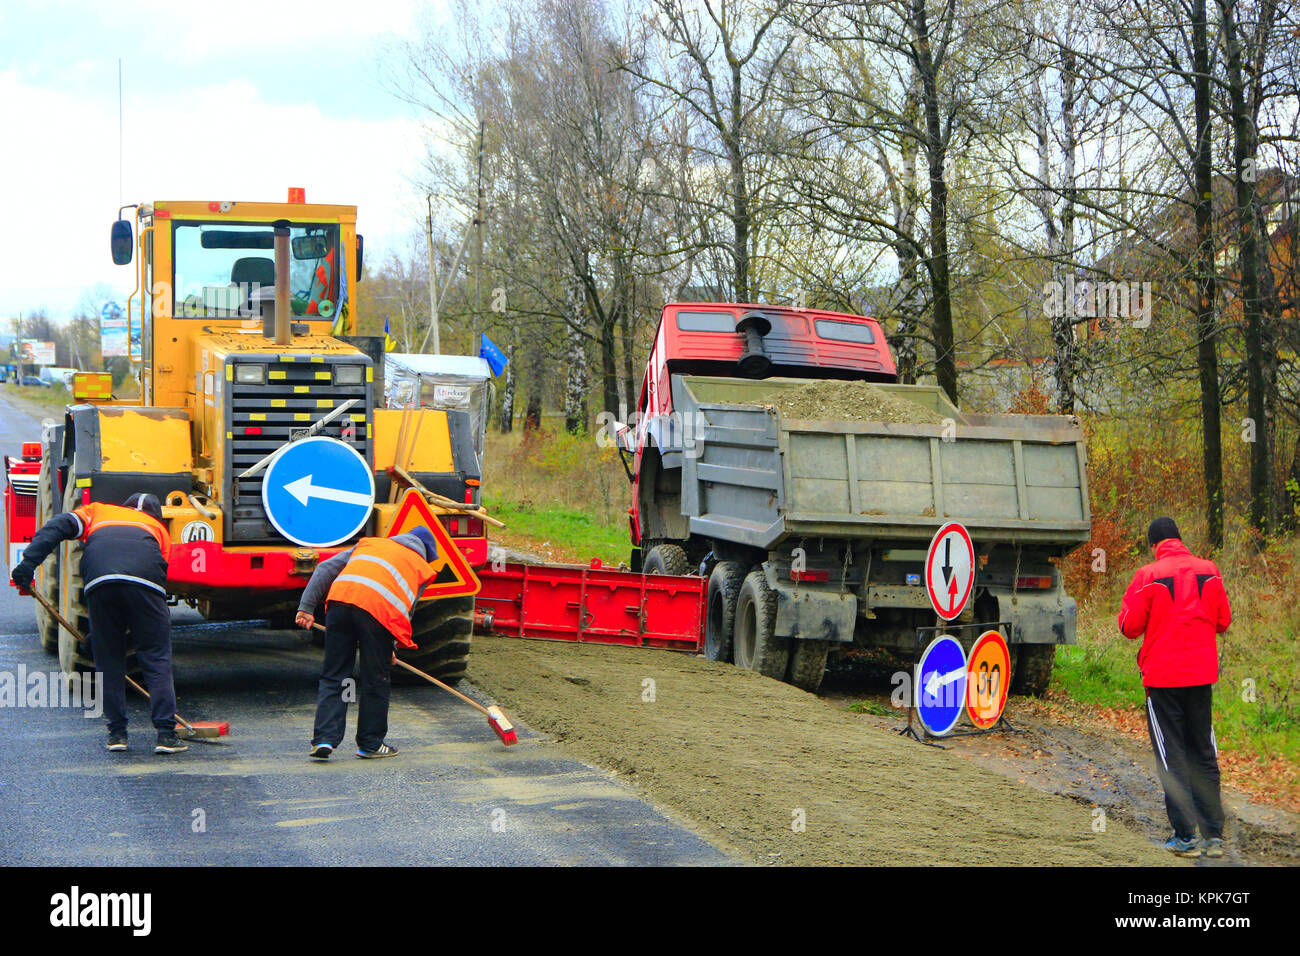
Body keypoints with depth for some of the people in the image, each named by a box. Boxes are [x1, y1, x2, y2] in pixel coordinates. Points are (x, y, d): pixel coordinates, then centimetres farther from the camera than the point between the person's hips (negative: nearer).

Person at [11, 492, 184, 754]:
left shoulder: (98, 511, 34)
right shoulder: (159, 529, 34)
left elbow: (59, 526, 15)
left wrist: (28, 563, 6)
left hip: (99, 579, 0)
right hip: (145, 582, 0)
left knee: (108, 661, 12)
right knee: (156, 659, 7)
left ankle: (117, 732, 15)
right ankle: (166, 733, 2)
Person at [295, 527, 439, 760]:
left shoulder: (369, 543, 34)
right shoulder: (421, 567, 27)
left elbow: (325, 568, 23)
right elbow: (407, 611, 19)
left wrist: (307, 607, 18)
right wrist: (391, 647, 30)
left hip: (340, 600, 3)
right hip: (380, 609, -3)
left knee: (332, 677, 10)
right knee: (375, 681, 11)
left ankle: (324, 739, 2)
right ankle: (371, 743, 19)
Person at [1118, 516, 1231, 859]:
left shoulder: (1148, 576, -10)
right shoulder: (1209, 571, 1)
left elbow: (1129, 626, -8)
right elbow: (1223, 621, 9)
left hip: (1163, 676, -3)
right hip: (1203, 673, 3)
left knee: (1172, 756, 3)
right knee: (1204, 753, 12)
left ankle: (1185, 836, 0)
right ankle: (1214, 834, 10)